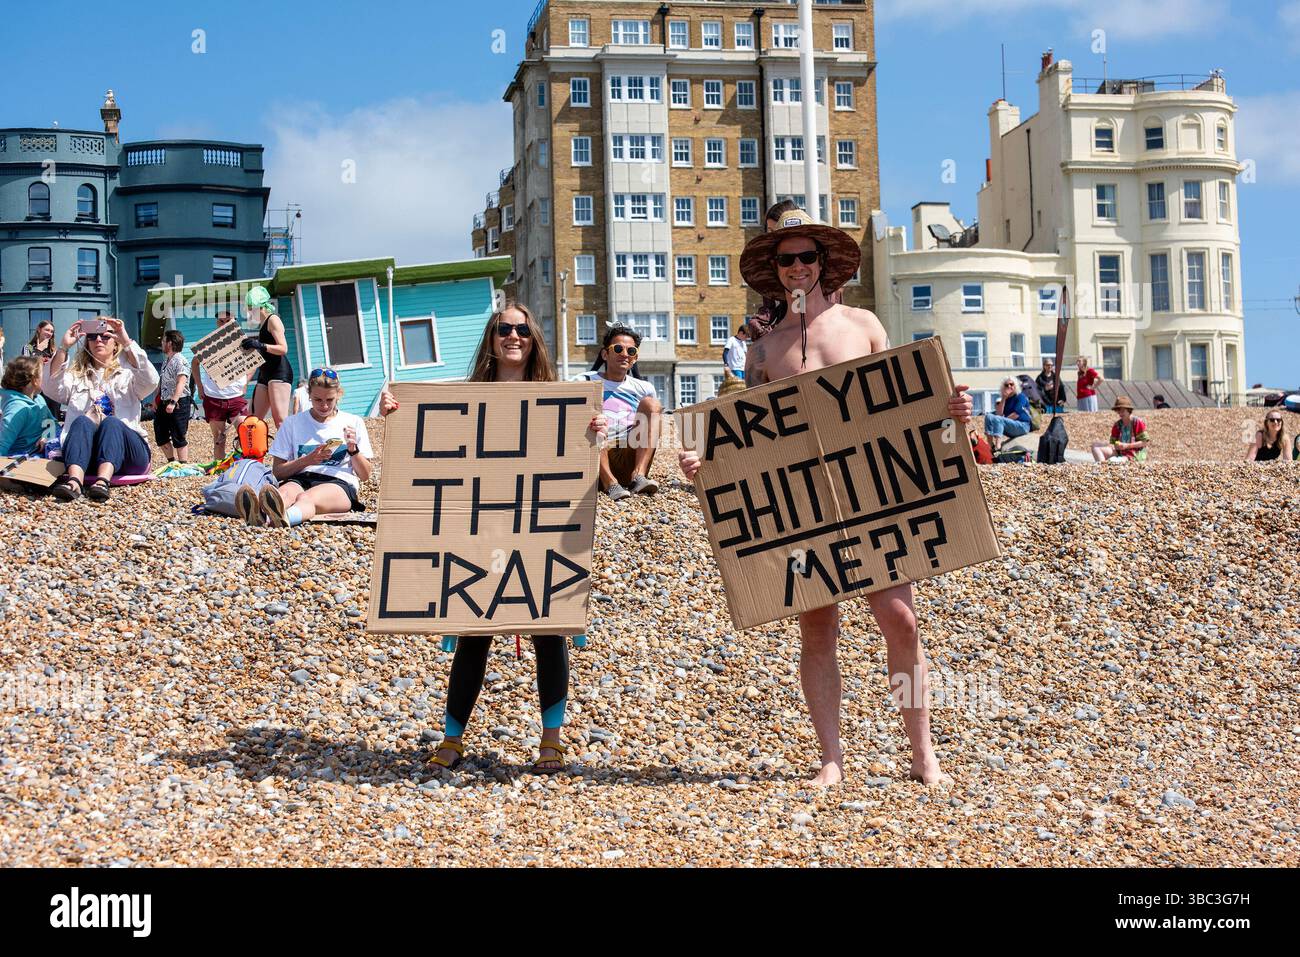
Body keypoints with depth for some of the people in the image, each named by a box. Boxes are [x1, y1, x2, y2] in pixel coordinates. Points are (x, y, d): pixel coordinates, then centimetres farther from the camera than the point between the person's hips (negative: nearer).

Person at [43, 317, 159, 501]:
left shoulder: (128, 373, 18)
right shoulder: (76, 375, 23)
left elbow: (150, 382, -6)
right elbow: (51, 388, 2)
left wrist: (127, 343, -14)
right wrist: (63, 348, -6)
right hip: (84, 457, 1)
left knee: (111, 422, -31)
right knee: (82, 421, -29)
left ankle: (103, 481, -59)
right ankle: (74, 481, -56)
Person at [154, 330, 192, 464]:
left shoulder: (180, 361, -15)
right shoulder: (166, 361, 15)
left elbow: (181, 382, -26)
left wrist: (173, 402, -34)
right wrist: (156, 400, 20)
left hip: (178, 403, -9)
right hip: (164, 403, 9)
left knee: (179, 438, -4)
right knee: (160, 437, 11)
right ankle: (172, 462, 22)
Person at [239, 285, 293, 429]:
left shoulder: (273, 320, -3)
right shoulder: (262, 325, 23)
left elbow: (283, 348, -16)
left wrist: (260, 345, -25)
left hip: (279, 372, -10)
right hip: (265, 375, 10)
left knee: (280, 420, -19)